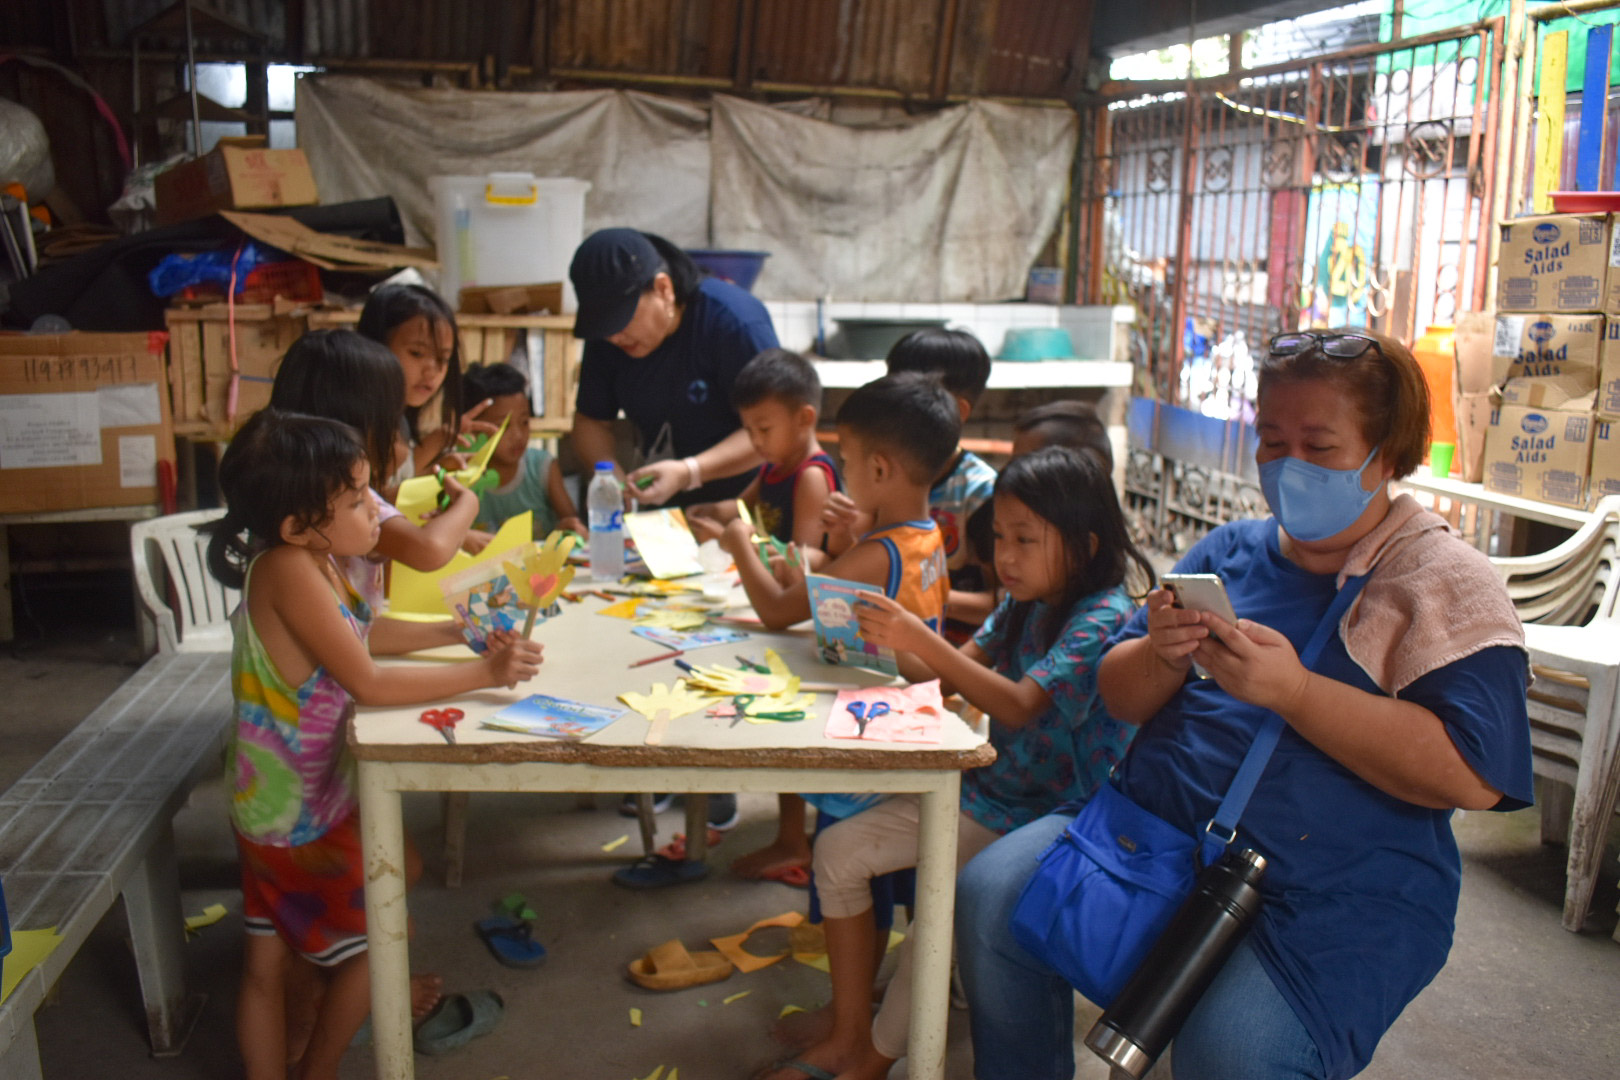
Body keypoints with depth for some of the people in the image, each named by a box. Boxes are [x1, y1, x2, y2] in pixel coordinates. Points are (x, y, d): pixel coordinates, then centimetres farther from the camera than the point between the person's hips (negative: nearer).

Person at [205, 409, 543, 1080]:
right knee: (379, 936, 11)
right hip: (300, 815, -8)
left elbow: (362, 635, 17)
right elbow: (369, 684, -29)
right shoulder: (288, 571, -29)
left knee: (269, 964, 21)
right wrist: (485, 672, -24)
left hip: (276, 803, 8)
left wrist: (457, 633, 10)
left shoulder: (314, 562, -2)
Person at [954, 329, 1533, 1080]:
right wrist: (1162, 655, -11)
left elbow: (1473, 778, -16)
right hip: (1156, 825, 6)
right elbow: (1120, 700, 12)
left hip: (1335, 897, -5)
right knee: (991, 893, -12)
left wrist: (1294, 691, -21)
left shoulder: (1445, 581, -3)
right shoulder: (1231, 551, 13)